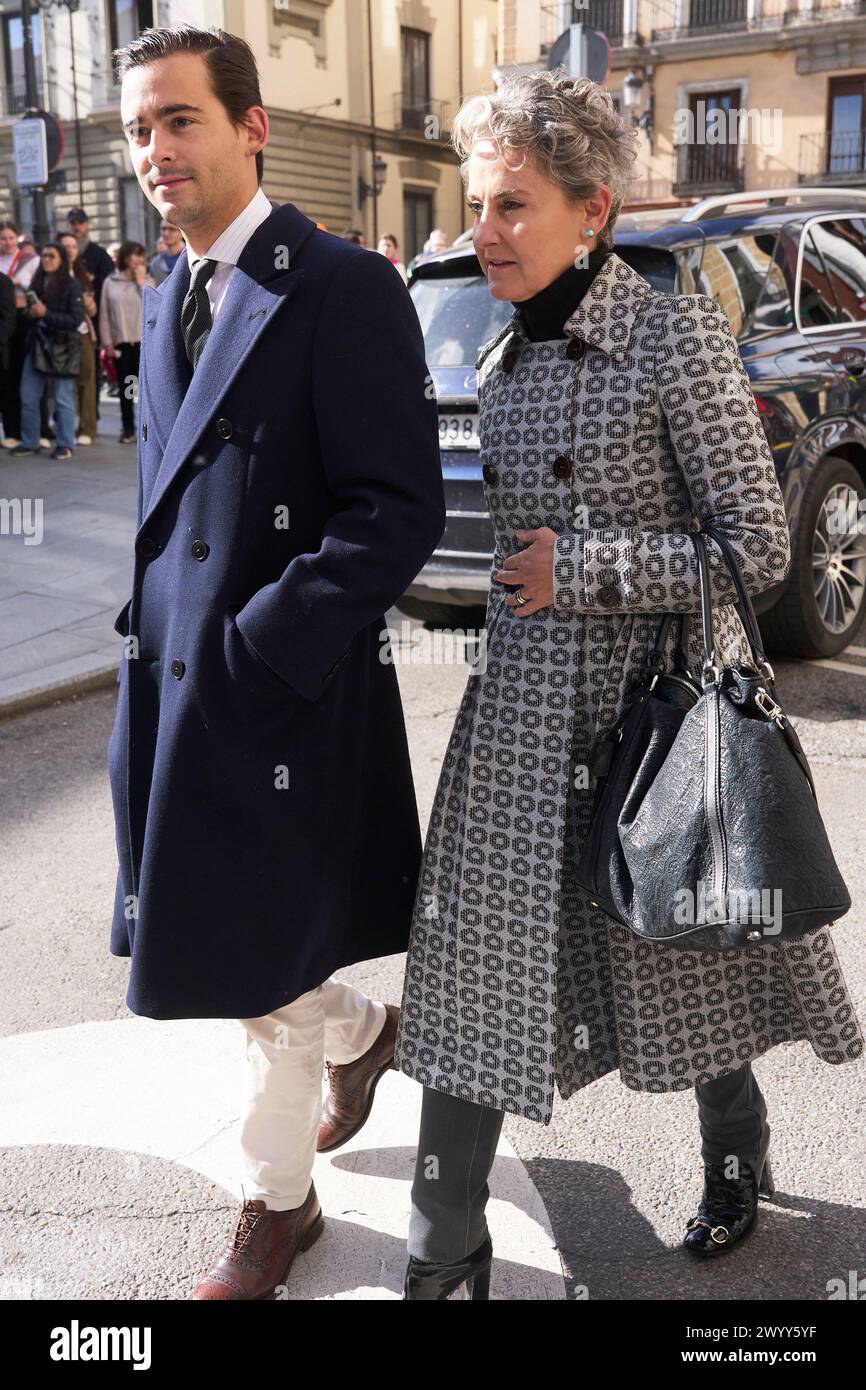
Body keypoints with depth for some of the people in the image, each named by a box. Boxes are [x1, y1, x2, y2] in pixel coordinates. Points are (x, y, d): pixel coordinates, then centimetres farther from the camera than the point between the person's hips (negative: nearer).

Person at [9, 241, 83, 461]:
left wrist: (46, 314, -16)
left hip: (62, 349, -5)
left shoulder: (71, 285, -5)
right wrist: (30, 313, -5)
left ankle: (65, 444, 10)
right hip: (36, 346, 6)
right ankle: (29, 442, 14)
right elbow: (27, 312, 19)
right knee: (28, 397, 5)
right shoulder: (37, 283, 11)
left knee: (63, 399, 1)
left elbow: (76, 319, -12)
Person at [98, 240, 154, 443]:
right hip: (120, 342, 1)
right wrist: (107, 342, 0)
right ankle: (127, 428, 13)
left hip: (144, 341, -1)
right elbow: (104, 314, 5)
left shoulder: (147, 280, 6)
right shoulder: (110, 282, 5)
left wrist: (141, 280, -7)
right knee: (125, 387, 5)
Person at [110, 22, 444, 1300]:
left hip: (285, 688, -7)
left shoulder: (340, 288, -13)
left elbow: (400, 509, -18)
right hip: (175, 680, 8)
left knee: (264, 968, 6)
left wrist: (258, 645, -20)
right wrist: (153, 625, 10)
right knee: (211, 946, 17)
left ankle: (277, 1201, 31)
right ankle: (358, 1029, 48)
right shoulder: (166, 300, 13)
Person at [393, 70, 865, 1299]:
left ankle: (738, 1160, 45)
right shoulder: (500, 358, 7)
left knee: (681, 962, 14)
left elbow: (758, 551, -14)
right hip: (521, 712, 5)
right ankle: (446, 1253, 19)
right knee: (472, 965, 4)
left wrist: (579, 569, -17)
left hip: (657, 707, -5)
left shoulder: (678, 339, -12)